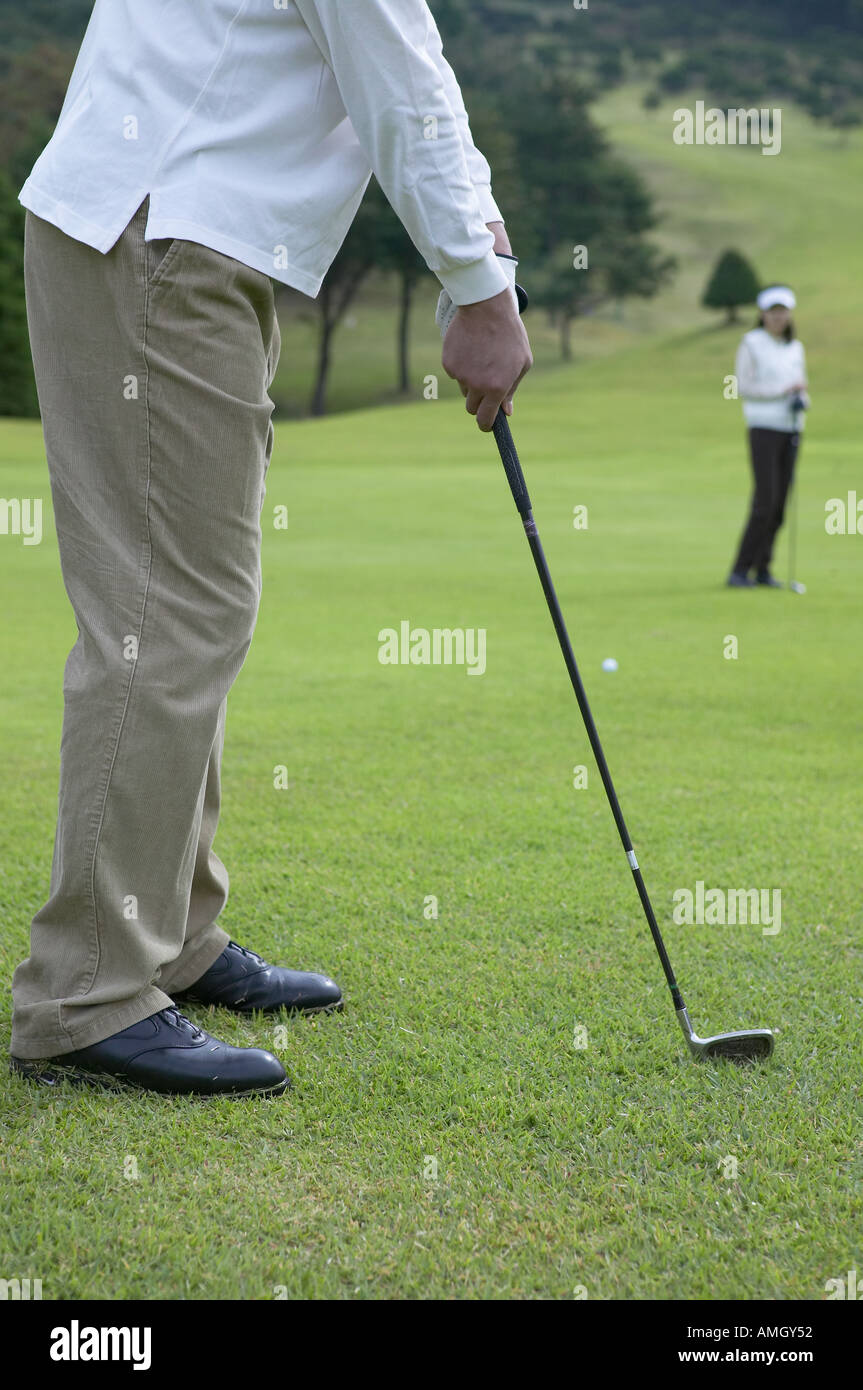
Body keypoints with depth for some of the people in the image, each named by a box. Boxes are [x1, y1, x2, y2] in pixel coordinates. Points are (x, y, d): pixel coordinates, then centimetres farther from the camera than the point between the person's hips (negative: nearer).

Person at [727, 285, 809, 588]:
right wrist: (785, 389, -17)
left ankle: (763, 569, 11)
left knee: (780, 503, 3)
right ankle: (740, 570, -9)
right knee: (765, 501, -15)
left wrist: (801, 401, -10)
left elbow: (800, 391, 15)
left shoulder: (796, 348, 12)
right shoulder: (751, 344, -6)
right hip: (763, 429, -6)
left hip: (791, 430, 6)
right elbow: (744, 388, -12)